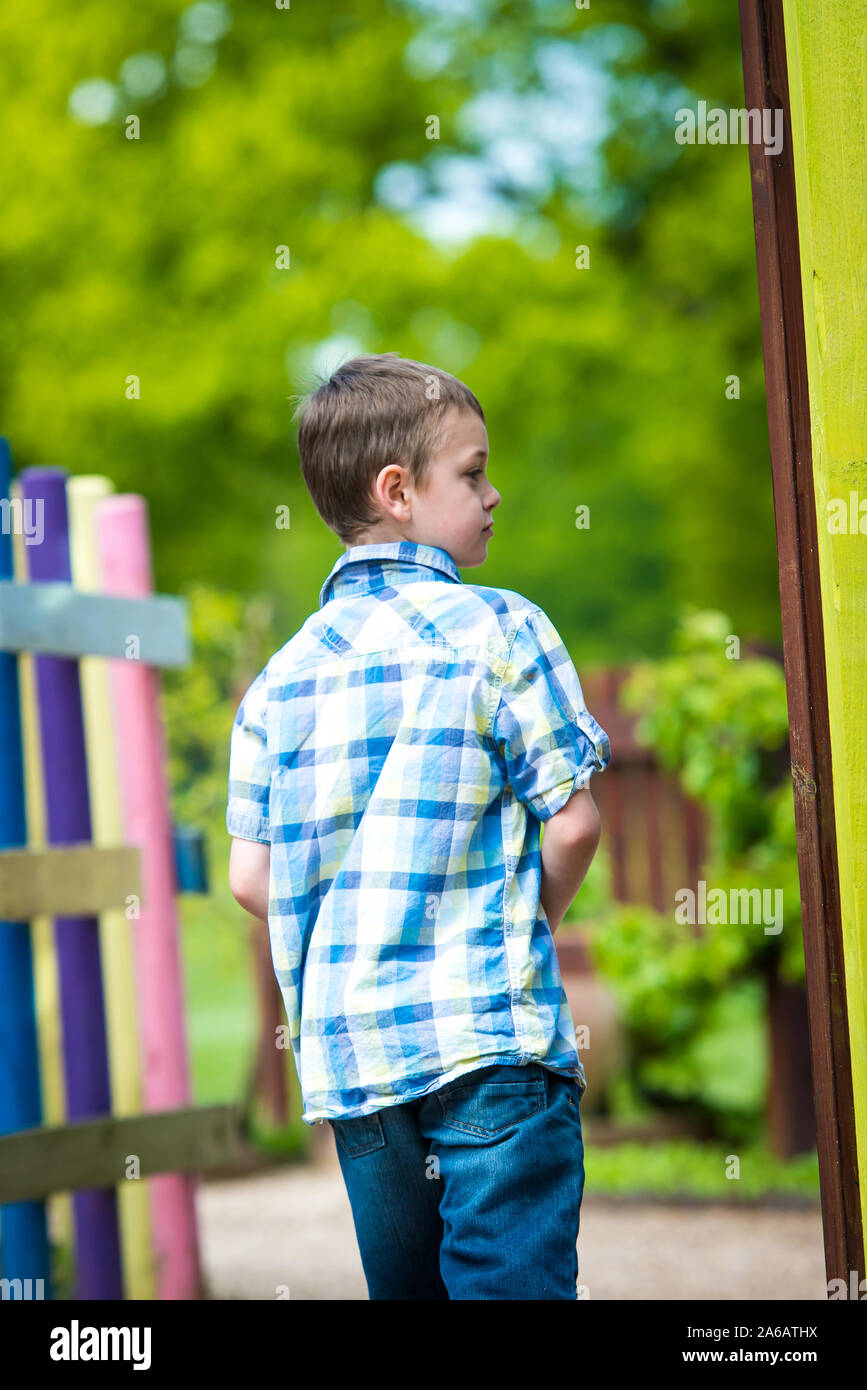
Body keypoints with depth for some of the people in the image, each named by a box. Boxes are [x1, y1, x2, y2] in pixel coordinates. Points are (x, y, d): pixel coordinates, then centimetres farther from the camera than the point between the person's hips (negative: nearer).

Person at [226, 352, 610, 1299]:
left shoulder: (283, 672, 10)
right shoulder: (495, 628, -5)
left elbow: (250, 879, 7)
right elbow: (571, 824, -7)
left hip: (344, 1048, 6)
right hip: (488, 1040, -5)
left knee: (403, 1284, 13)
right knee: (513, 1283, -8)